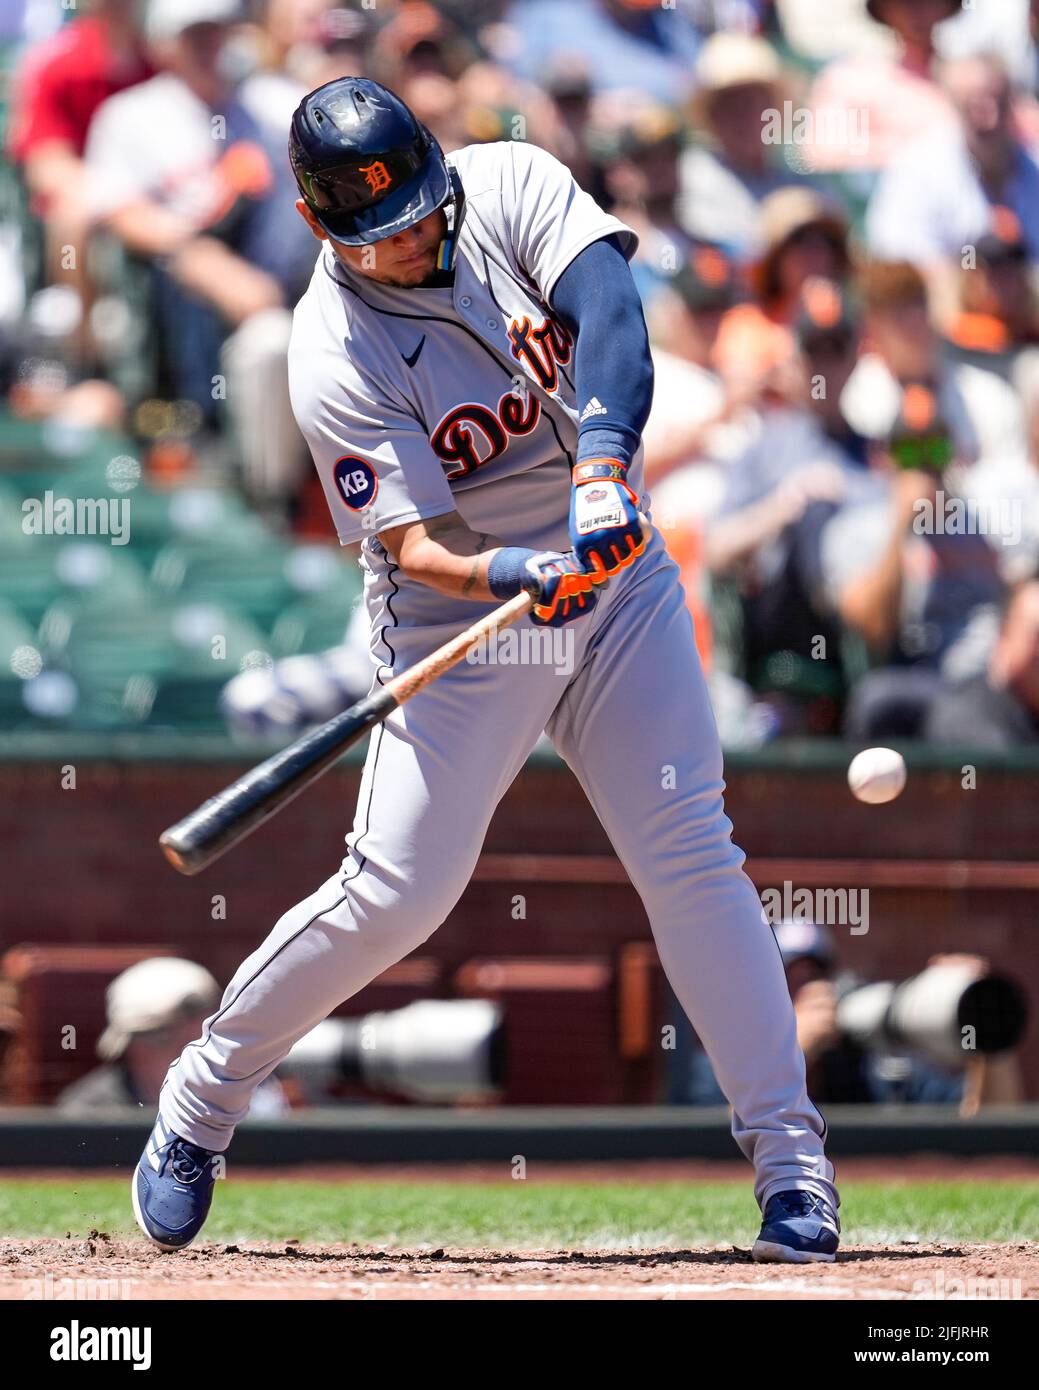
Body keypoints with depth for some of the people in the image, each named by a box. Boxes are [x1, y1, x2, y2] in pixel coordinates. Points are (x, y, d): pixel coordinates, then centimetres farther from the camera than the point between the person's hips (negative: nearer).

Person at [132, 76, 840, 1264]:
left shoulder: (512, 186, -9)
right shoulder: (336, 359, -17)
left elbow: (605, 302, -25)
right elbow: (415, 546, -22)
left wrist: (602, 461, -41)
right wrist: (512, 574, -43)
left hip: (618, 581, 3)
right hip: (459, 620, -3)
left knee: (691, 855, -6)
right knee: (398, 889, -9)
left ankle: (790, 1156, -2)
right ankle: (203, 1093, 13)